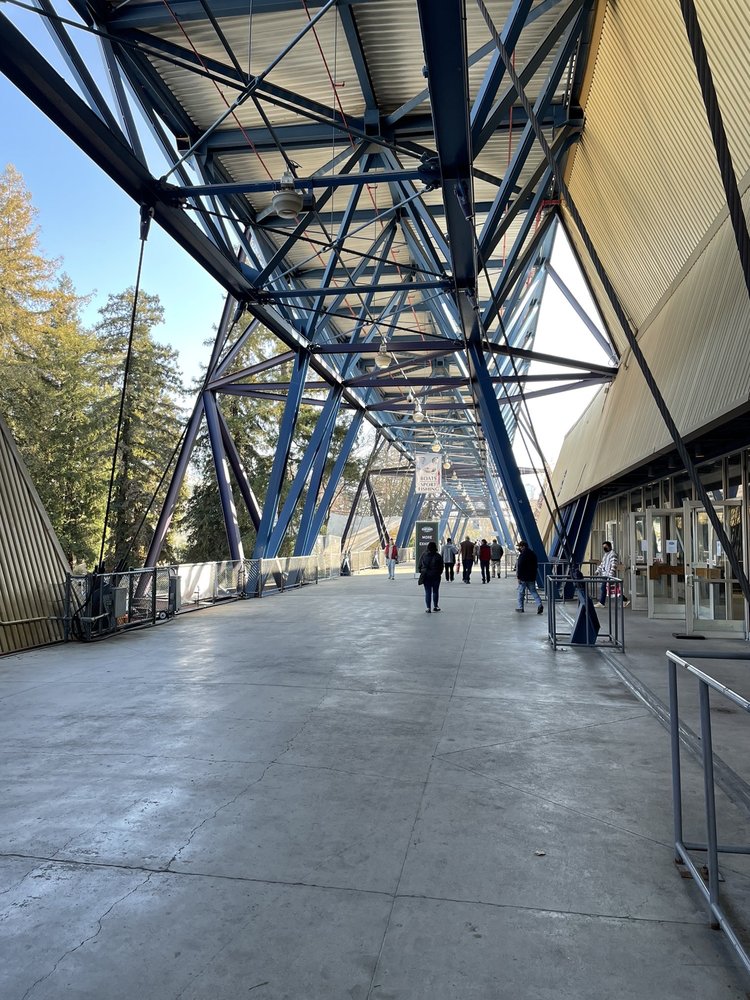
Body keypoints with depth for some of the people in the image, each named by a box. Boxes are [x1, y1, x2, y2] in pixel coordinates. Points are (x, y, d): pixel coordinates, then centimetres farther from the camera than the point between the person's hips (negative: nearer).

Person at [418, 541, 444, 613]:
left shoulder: (424, 555, -4)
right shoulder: (438, 556, -7)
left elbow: (420, 565, 2)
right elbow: (441, 567, -2)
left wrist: (421, 572, 12)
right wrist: (439, 573, 13)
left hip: (426, 576, 1)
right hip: (436, 576, -1)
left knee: (427, 592, 4)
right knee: (435, 591, 13)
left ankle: (428, 608, 0)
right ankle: (435, 606, 19)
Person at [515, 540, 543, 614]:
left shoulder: (522, 555, -15)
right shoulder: (533, 554, 9)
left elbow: (520, 567, -18)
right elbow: (536, 565, 16)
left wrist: (518, 577, -13)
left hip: (523, 577, -6)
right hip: (532, 577, 7)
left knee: (521, 592, 5)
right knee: (533, 591, 9)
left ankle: (520, 607, 11)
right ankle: (539, 604, -8)